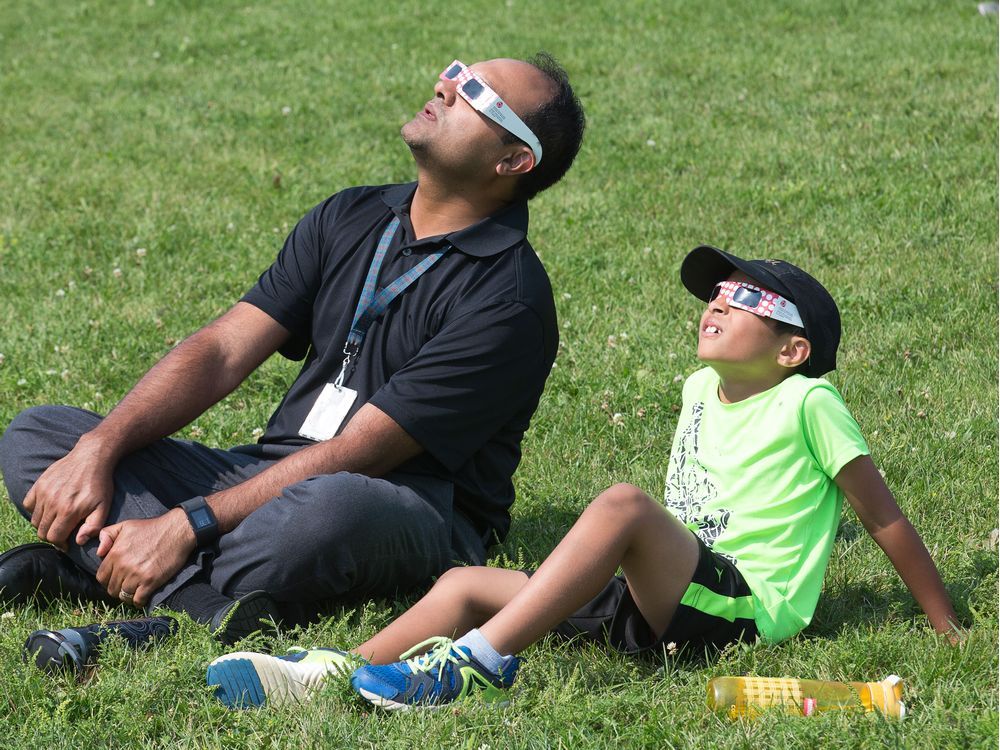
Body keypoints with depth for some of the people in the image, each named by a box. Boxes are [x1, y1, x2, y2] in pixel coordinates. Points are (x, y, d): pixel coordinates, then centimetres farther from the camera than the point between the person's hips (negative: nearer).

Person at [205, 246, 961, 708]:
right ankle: (339, 672, -25)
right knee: (467, 583, -5)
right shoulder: (702, 391, 20)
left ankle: (482, 663, -42)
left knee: (623, 504, -34)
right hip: (660, 601, 8)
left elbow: (884, 516, 0)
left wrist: (949, 626, 1)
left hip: (744, 605, -8)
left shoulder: (807, 403, -1)